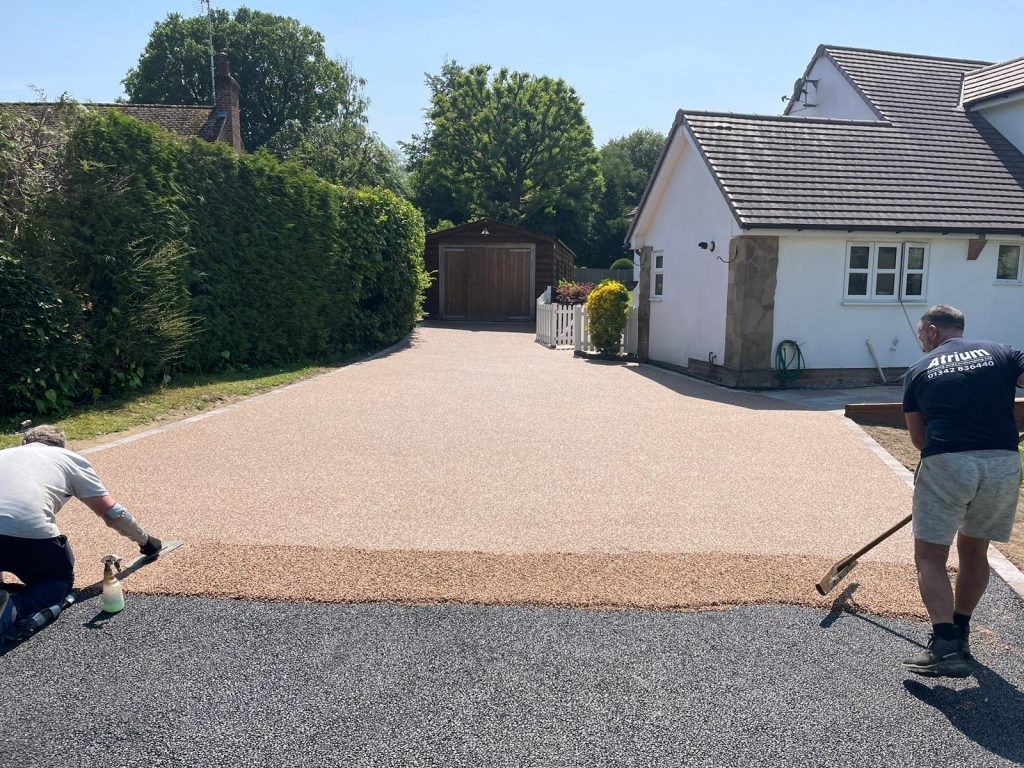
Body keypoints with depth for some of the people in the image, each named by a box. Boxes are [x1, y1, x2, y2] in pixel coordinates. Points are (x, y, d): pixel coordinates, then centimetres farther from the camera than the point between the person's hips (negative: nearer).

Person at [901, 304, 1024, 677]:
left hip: (945, 464, -3)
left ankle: (945, 647, -10)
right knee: (974, 551, 20)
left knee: (930, 557, 4)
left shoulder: (919, 370, 11)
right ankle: (960, 633, 33)